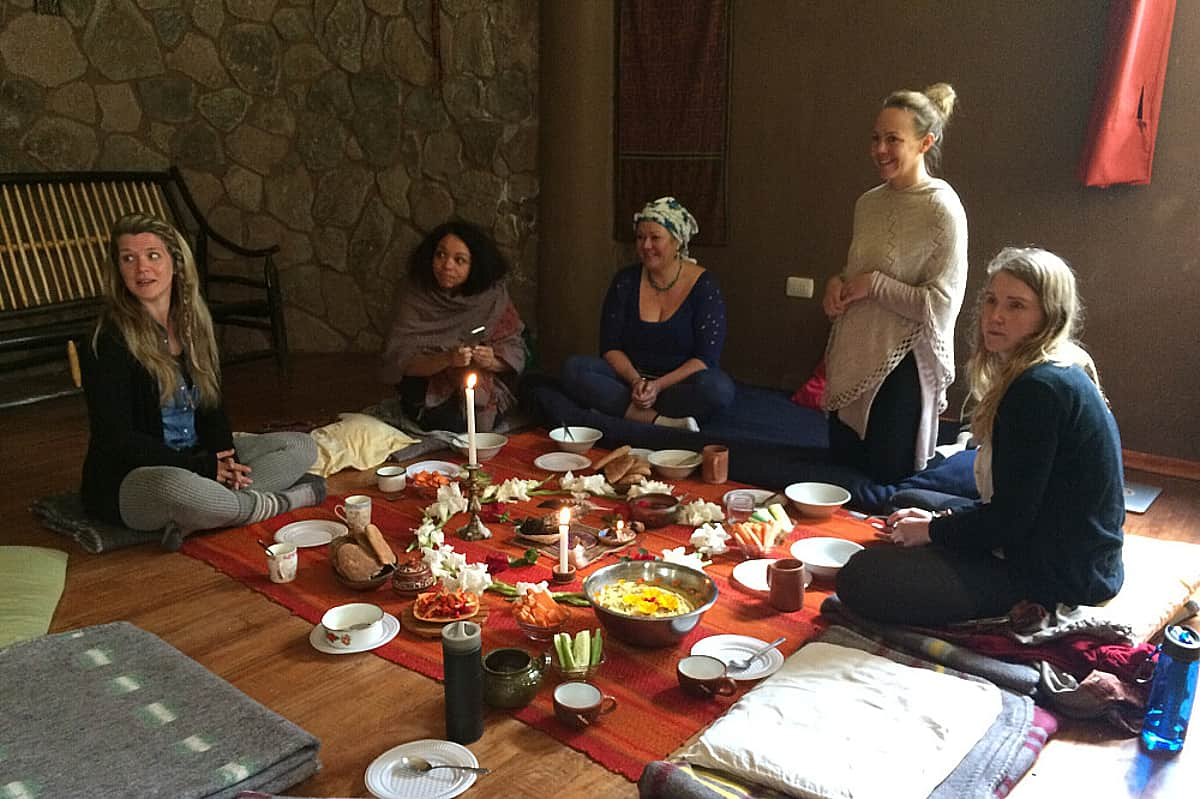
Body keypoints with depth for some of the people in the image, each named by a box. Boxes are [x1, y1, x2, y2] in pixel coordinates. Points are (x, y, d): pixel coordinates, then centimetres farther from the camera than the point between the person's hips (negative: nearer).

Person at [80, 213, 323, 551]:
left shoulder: (193, 323, 6)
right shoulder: (108, 344, -14)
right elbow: (116, 441, -17)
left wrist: (225, 459, -10)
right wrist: (203, 467, -20)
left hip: (199, 459, 7)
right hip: (126, 481, -7)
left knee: (302, 446, -2)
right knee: (175, 486, -42)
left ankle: (197, 518, -22)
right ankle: (284, 500, -14)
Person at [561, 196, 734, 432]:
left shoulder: (703, 285, -6)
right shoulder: (625, 281, 3)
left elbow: (706, 358, -11)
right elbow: (611, 348, 0)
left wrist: (659, 385, -23)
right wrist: (636, 381, -19)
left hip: (680, 384, -3)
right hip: (629, 377, 3)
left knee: (719, 387, -34)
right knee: (574, 367, -23)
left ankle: (622, 410, -30)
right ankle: (660, 421, -33)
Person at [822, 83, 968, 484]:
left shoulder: (942, 208, -14)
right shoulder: (868, 202, 7)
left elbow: (942, 304, -18)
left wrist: (873, 284, -16)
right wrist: (838, 282, 1)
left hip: (904, 363, -7)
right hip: (855, 357, 7)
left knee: (885, 475, 4)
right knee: (841, 461, 17)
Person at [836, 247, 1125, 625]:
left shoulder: (1039, 389, -23)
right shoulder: (1065, 376, 9)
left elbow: (1008, 520, -21)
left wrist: (931, 531, -5)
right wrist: (938, 520, 8)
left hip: (1054, 576, -11)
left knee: (862, 578, -17)